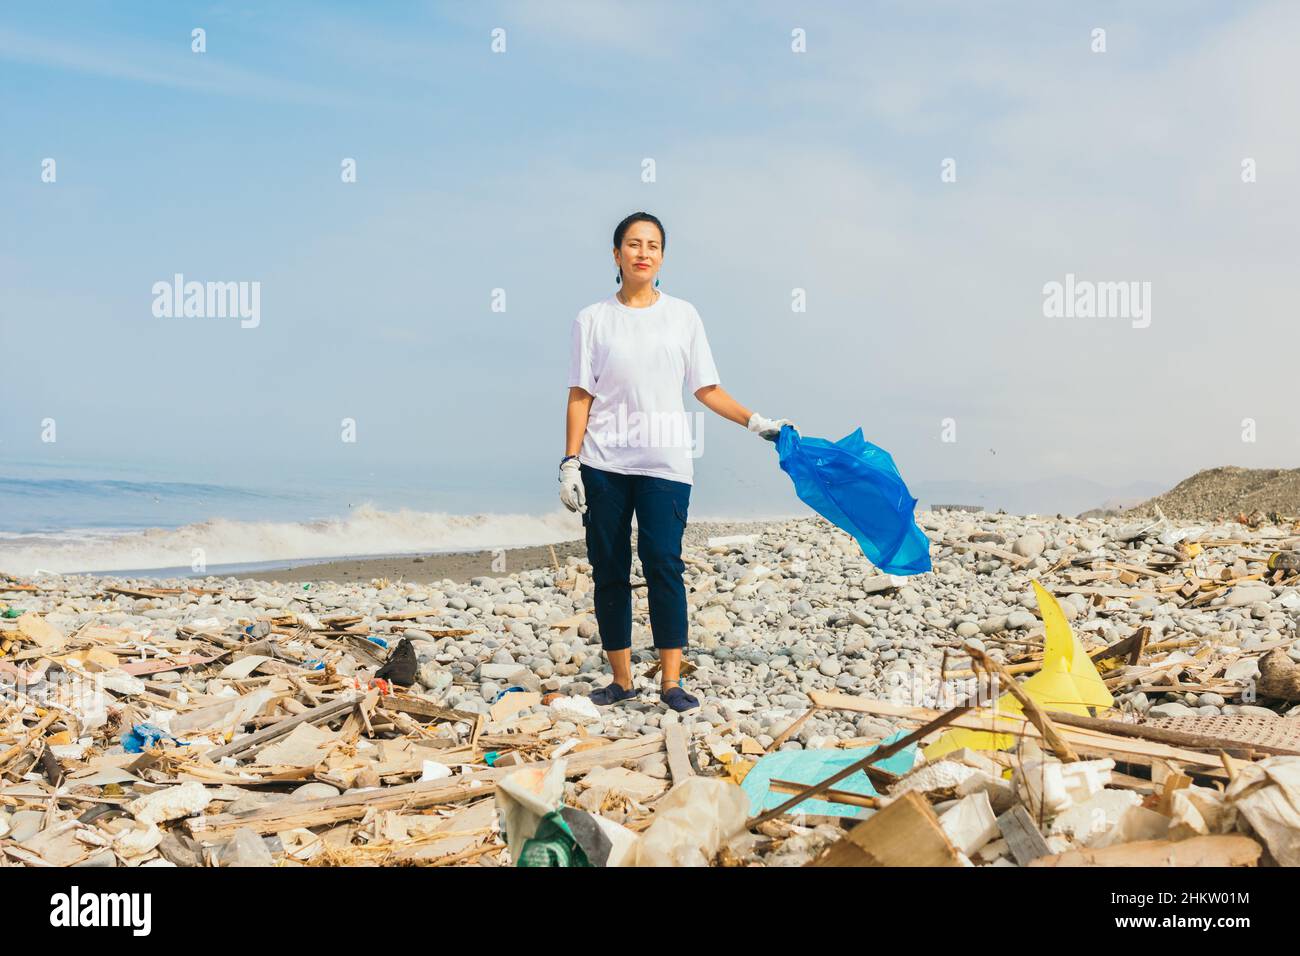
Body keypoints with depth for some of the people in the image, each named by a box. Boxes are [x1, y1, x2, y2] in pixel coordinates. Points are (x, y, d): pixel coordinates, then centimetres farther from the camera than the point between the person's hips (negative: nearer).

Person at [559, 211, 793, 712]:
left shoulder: (683, 315, 9)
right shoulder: (593, 319, 5)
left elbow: (707, 389, 10)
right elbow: (580, 397, 3)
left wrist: (758, 422, 2)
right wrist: (570, 463, -4)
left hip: (665, 463, 0)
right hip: (604, 464, 1)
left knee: (663, 564, -9)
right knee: (609, 571, 4)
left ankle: (671, 681, -3)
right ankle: (621, 679, 14)